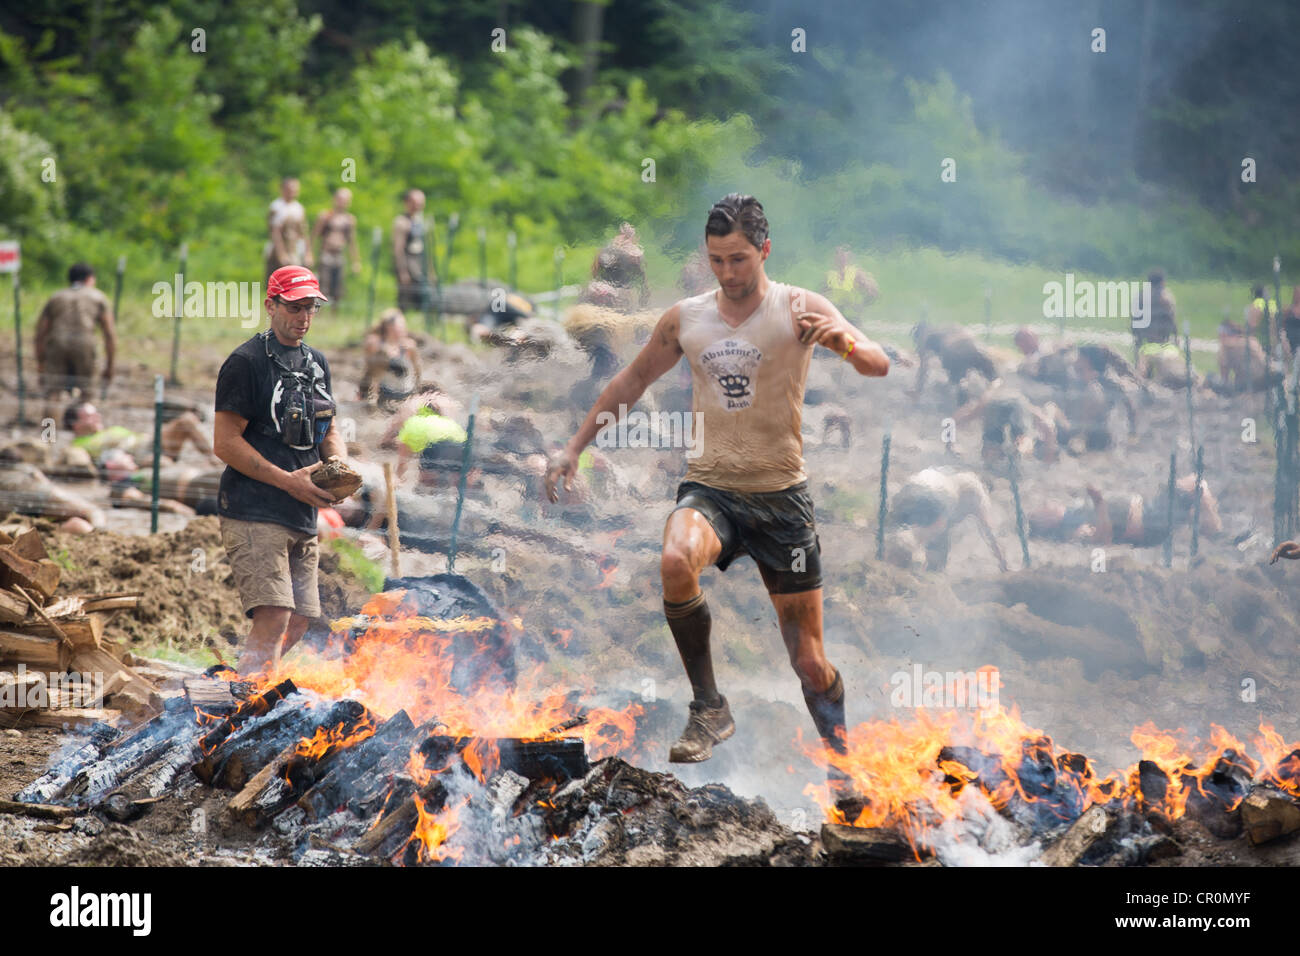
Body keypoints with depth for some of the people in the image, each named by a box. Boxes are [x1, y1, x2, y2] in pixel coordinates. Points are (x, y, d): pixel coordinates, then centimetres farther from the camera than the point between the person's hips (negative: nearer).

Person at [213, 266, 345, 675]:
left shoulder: (316, 362, 18)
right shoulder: (247, 362, -6)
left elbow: (329, 430, 27)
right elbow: (225, 442, -11)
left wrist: (340, 467, 3)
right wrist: (289, 481, -16)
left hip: (303, 518, 8)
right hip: (254, 514, -8)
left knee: (298, 624, 7)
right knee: (274, 617, -20)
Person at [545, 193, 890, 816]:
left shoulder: (799, 309, -5)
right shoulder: (685, 320, 5)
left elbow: (878, 366, -18)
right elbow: (631, 382, 20)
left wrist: (845, 342, -41)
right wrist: (574, 448, 17)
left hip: (781, 495, -1)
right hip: (710, 487, 1)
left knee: (809, 658, 1)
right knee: (676, 563, -34)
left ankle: (839, 765, 24)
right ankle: (708, 708, -19)